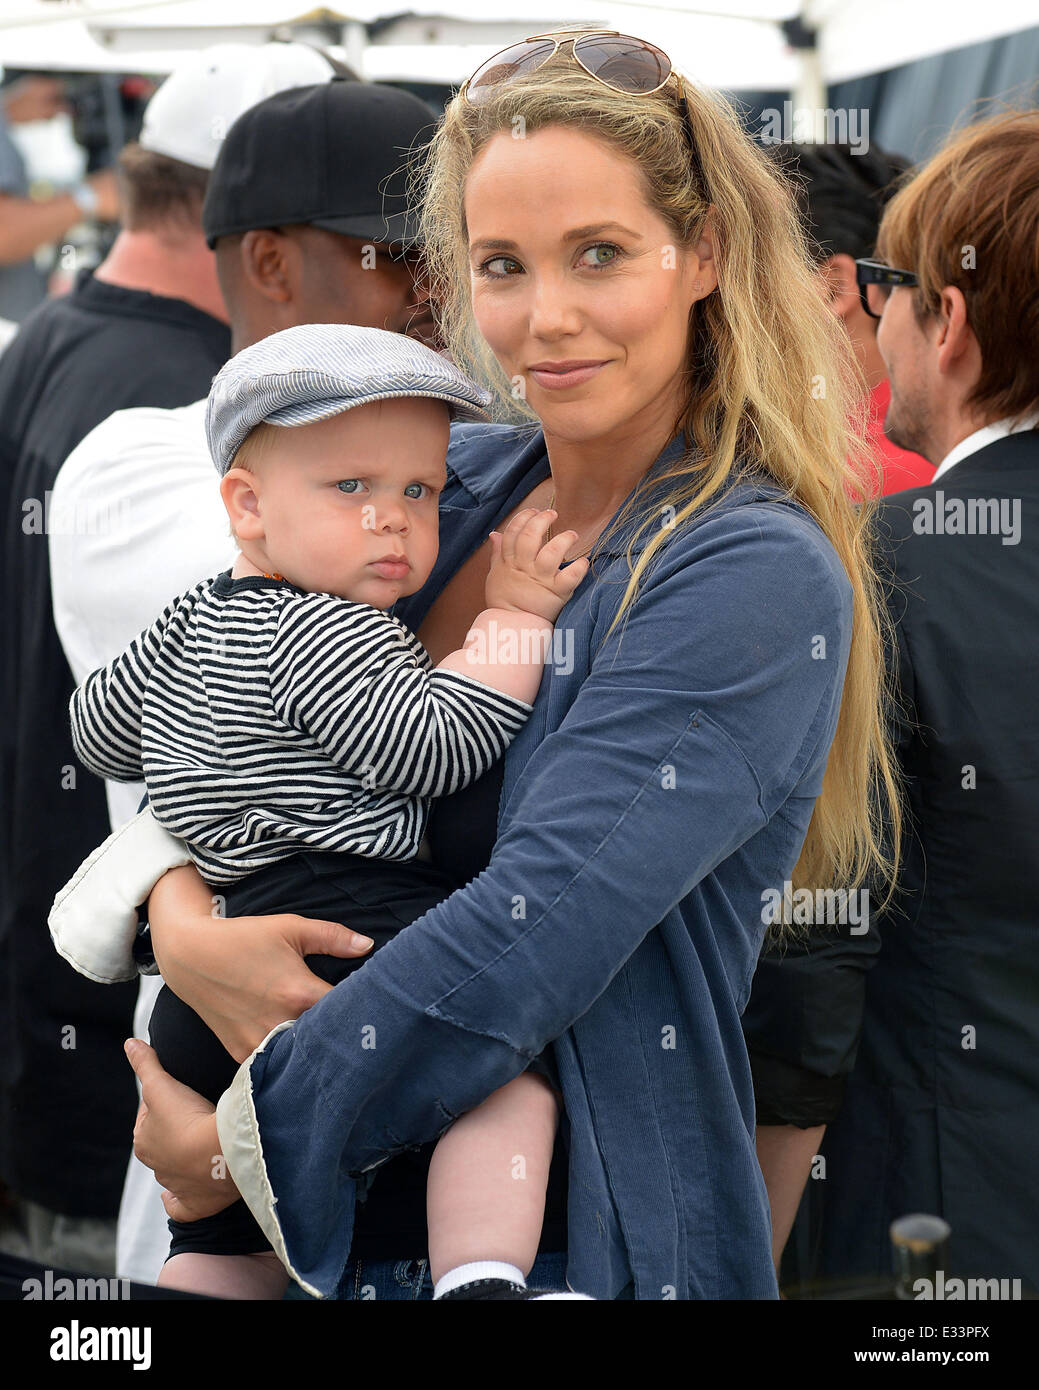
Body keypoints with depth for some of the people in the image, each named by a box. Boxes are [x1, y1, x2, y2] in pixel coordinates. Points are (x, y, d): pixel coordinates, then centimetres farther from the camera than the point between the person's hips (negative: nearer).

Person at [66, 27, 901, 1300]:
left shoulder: (761, 577, -18)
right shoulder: (450, 486, 0)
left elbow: (531, 933, -24)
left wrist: (244, 1145, -17)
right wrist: (180, 922, -15)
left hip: (599, 1238, -5)